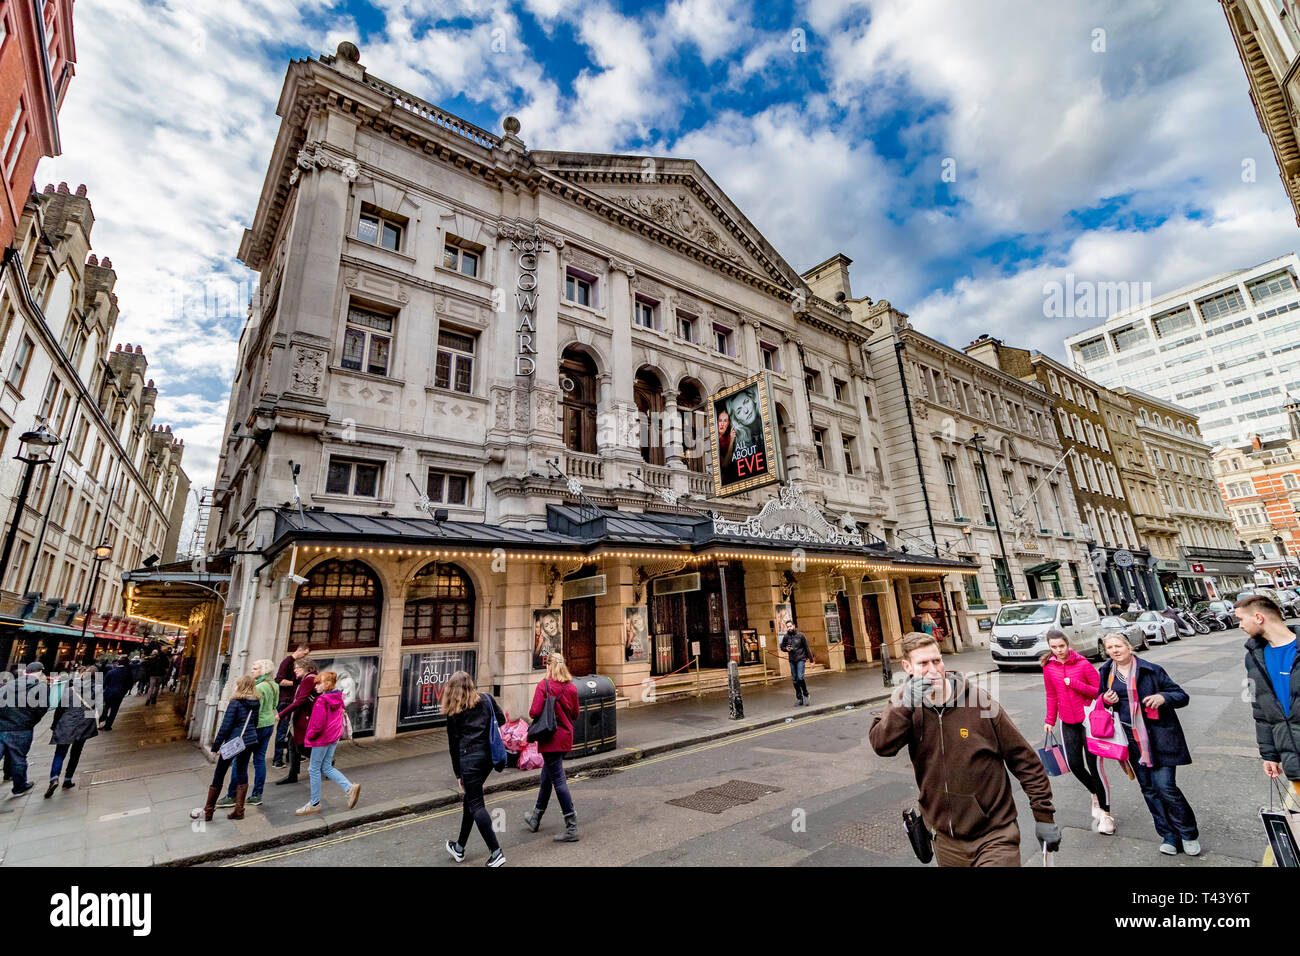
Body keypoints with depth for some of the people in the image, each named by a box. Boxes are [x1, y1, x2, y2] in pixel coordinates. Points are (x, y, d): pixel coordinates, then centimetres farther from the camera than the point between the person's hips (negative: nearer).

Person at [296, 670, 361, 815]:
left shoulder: (321, 701, -21)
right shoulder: (338, 698, 4)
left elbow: (318, 725, -20)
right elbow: (343, 710, 17)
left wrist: (310, 736, -5)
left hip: (322, 739, -8)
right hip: (335, 737, 8)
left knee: (314, 769, 8)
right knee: (326, 767, 16)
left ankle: (314, 804, 19)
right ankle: (350, 788, 4)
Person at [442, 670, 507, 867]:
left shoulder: (453, 712, 1)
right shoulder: (486, 699, 8)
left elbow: (453, 743, 2)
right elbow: (501, 720, 6)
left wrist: (458, 773, 8)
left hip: (469, 757, -5)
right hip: (488, 754, 5)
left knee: (475, 804, 1)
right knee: (471, 798, 20)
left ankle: (496, 852, -3)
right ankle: (459, 847, 34)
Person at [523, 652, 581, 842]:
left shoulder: (544, 685, -15)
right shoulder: (571, 687, 1)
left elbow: (535, 712, -21)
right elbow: (575, 715, 8)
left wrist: (530, 714, 1)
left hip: (550, 739, -6)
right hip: (565, 738, 7)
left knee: (558, 780, -1)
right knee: (546, 777, 22)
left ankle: (572, 828, 1)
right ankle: (535, 818, 39)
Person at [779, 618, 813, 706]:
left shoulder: (800, 635, -8)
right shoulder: (785, 636, 0)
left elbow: (806, 648, -1)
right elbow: (782, 647, 13)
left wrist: (811, 659, 0)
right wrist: (786, 649, -9)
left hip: (801, 659, -4)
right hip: (792, 660, 4)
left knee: (800, 678, -16)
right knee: (795, 680, 7)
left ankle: (806, 694, 6)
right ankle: (799, 698, 19)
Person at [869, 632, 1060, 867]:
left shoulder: (979, 702, -13)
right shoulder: (903, 703, -7)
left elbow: (1024, 760, -3)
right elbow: (882, 746, -21)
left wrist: (1044, 815, -1)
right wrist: (907, 704, -30)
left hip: (994, 836, -3)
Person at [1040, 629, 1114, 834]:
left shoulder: (1083, 664, -12)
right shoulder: (1049, 667, -1)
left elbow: (1099, 691, -10)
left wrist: (1075, 684, -23)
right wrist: (1049, 721, 9)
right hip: (1068, 723, 4)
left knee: (1093, 765, 0)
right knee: (1074, 764, 2)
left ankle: (1106, 814, 15)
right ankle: (1095, 795, 31)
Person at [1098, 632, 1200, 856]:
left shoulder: (1151, 670, -7)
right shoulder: (1106, 673, 4)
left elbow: (1182, 696, -3)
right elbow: (1102, 699, 17)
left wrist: (1163, 697, -23)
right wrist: (1106, 700, -6)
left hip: (1159, 736, -4)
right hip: (1132, 739, 4)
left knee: (1165, 786, -6)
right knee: (1148, 789, 9)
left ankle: (1189, 834, 18)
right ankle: (1170, 837, 23)